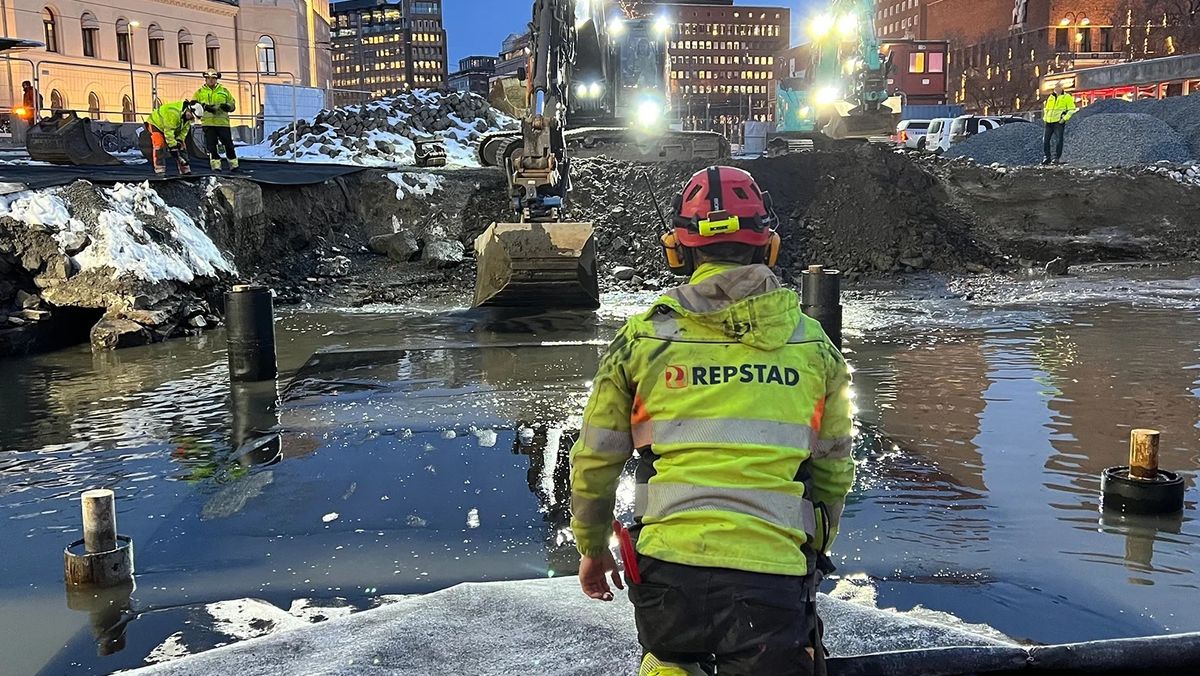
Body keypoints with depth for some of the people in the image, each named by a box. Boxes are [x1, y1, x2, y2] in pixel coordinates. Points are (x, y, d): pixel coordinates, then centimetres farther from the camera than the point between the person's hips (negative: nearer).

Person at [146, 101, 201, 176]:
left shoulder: (188, 115, -12)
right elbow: (168, 131, -36)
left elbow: (184, 130, -5)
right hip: (156, 124, -8)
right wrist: (173, 147, -32)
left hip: (171, 128, 8)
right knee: (159, 145, -25)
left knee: (181, 146, 3)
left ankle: (186, 171, 9)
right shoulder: (174, 113, -39)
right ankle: (160, 172, -27)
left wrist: (179, 141, -18)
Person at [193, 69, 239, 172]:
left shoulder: (224, 91, 13)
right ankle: (216, 165, 4)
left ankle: (233, 165, 9)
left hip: (223, 122, 0)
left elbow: (232, 105, 13)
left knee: (228, 144, -1)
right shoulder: (199, 92, 11)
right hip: (208, 123, 0)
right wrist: (204, 107, -12)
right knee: (211, 146, -1)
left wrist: (227, 106, -10)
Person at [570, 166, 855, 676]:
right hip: (772, 573, 0)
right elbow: (833, 472, 12)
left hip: (667, 563, 0)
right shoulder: (813, 344, 4)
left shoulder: (642, 337, 0)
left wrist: (592, 548, 21)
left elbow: (594, 461, 5)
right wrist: (813, 553, 28)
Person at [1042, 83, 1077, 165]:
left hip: (1059, 121, -5)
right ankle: (1047, 157, 11)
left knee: (1059, 140, -7)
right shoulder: (1050, 97, 18)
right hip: (1049, 122, 5)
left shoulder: (1067, 97, 3)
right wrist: (1045, 118, 13)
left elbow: (1071, 109, 0)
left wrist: (1065, 118, -12)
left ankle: (1057, 158, -4)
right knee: (1045, 140, 2)